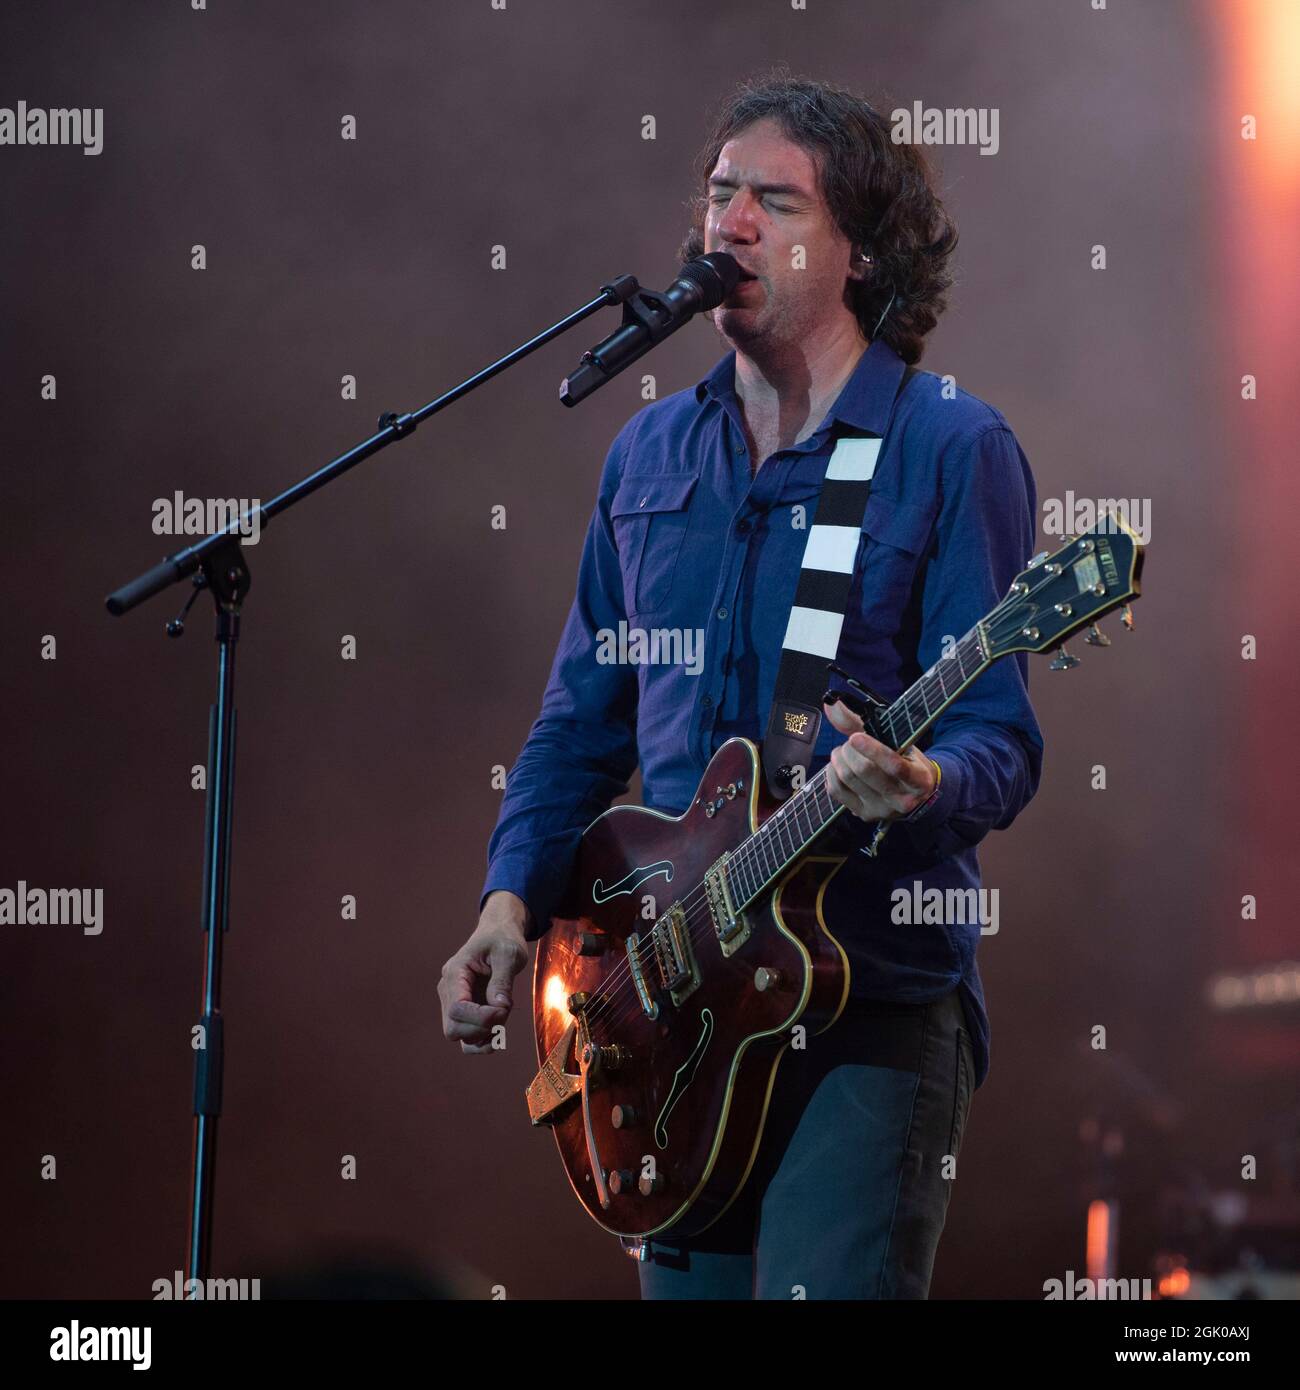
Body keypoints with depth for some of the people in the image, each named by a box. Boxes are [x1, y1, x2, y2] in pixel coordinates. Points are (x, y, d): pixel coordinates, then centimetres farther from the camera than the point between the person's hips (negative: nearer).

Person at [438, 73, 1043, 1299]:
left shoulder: (951, 449, -4)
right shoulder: (651, 454, 14)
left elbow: (1000, 740, -10)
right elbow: (582, 721, 18)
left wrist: (918, 786, -32)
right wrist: (512, 899, 4)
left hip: (874, 1004, -6)